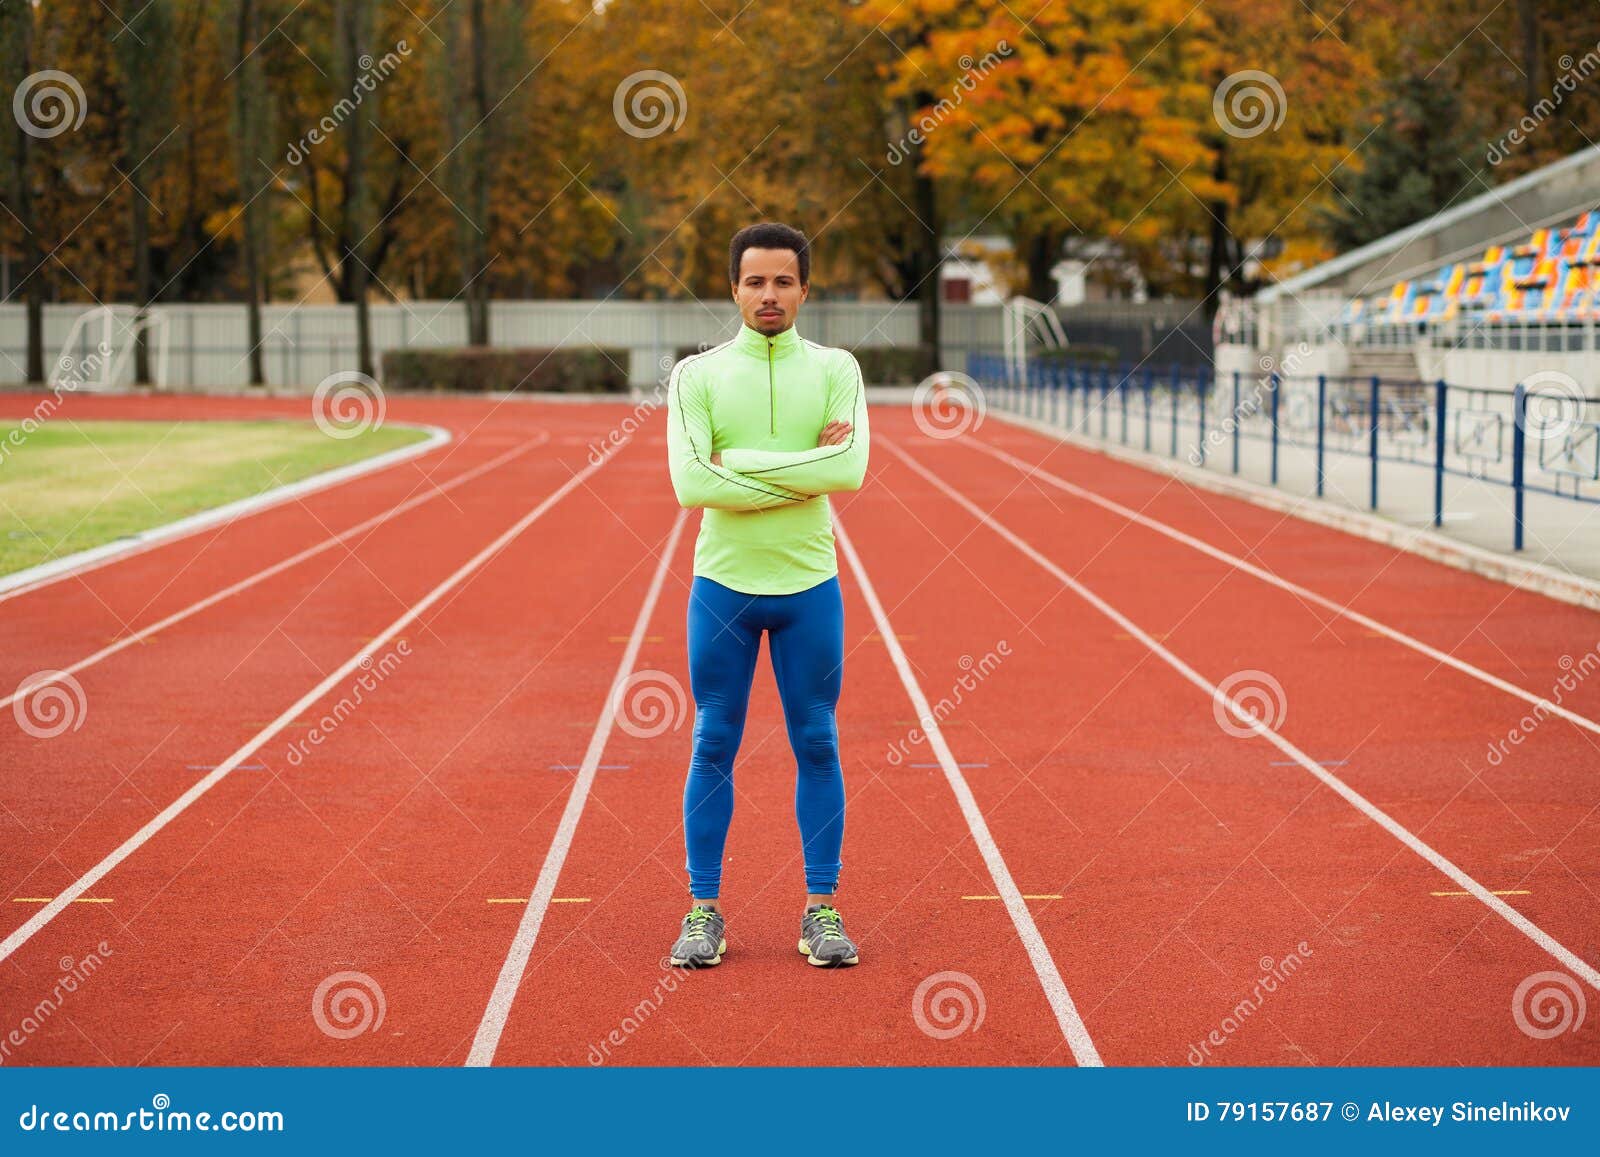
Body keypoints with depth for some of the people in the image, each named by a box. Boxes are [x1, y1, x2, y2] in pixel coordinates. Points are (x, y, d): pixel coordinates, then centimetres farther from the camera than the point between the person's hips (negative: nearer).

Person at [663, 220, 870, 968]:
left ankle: (822, 909, 14)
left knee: (817, 745, 5)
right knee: (714, 746, 4)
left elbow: (851, 469, -15)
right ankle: (704, 910, 12)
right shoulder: (696, 374, -1)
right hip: (723, 585, 0)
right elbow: (691, 484, -15)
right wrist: (805, 471, -16)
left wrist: (739, 462, -15)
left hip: (809, 585, 1)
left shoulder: (835, 369, 1)